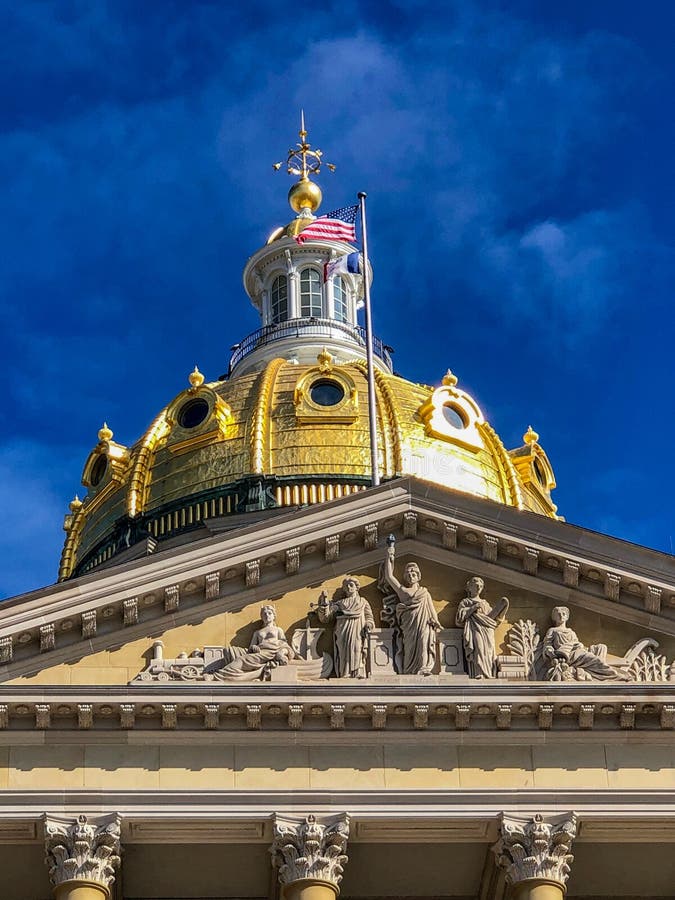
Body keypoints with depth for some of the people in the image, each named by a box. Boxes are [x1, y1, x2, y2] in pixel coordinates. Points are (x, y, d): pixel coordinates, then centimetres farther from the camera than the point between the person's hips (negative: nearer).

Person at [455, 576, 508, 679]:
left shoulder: (485, 603, 34)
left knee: (488, 653, -18)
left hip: (487, 633, 4)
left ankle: (489, 676, -30)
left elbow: (493, 618, 25)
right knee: (478, 652, -28)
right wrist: (473, 608, -2)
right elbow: (460, 617, 5)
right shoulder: (465, 602, 22)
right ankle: (479, 675, -42)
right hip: (474, 631, -4)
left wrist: (501, 607, 9)